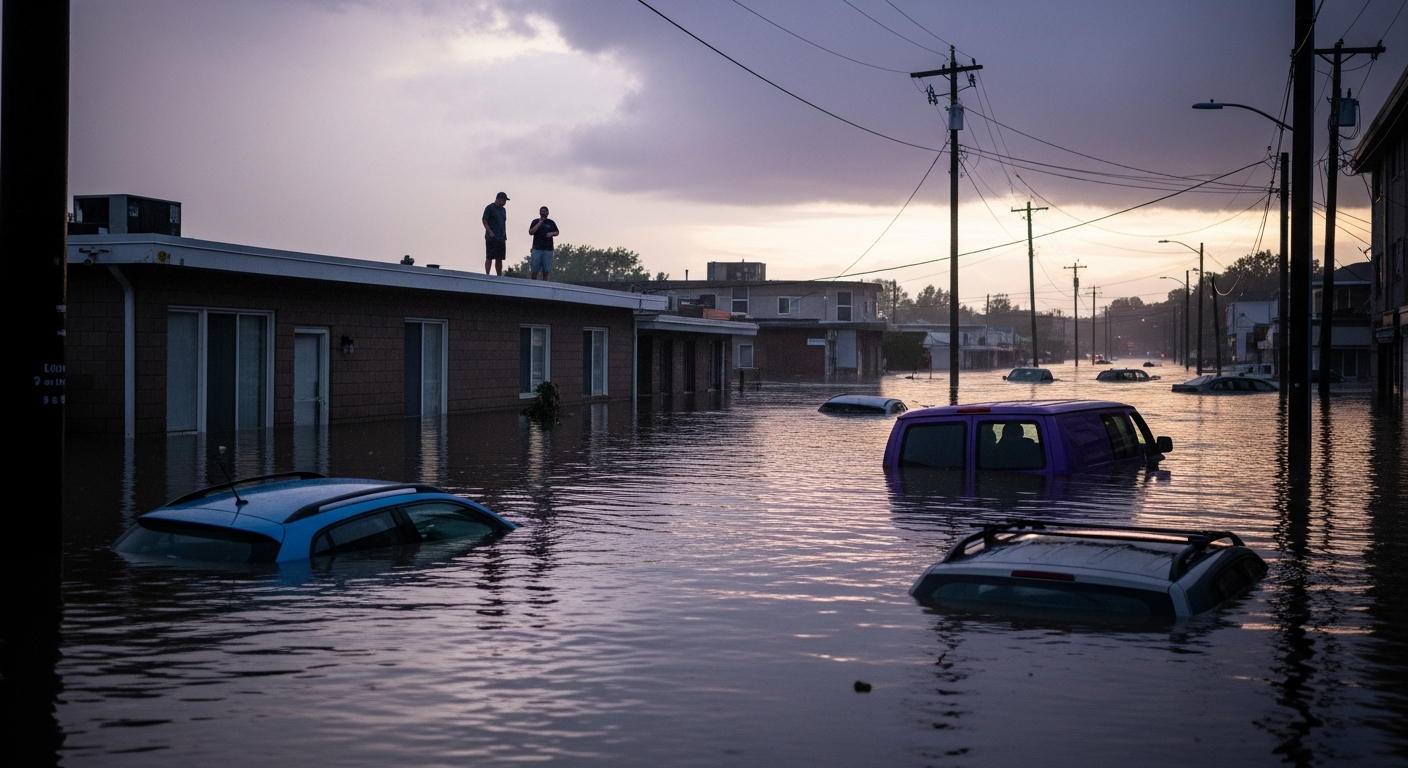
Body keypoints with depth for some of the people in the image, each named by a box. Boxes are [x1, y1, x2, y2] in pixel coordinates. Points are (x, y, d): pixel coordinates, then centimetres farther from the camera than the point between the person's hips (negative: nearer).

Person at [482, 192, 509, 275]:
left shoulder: (503, 210, 19)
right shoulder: (490, 208, -3)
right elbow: (484, 220, -8)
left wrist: (505, 236, 14)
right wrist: (490, 232, -16)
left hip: (501, 238, 7)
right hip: (491, 237, -7)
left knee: (499, 259, 6)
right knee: (489, 258, -7)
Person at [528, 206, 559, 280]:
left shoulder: (551, 223, 13)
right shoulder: (535, 222, 8)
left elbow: (557, 232, 18)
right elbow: (530, 232, -4)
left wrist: (552, 233, -4)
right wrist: (540, 223, -8)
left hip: (548, 249, 2)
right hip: (537, 249, -2)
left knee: (545, 271, 1)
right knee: (534, 271, -7)